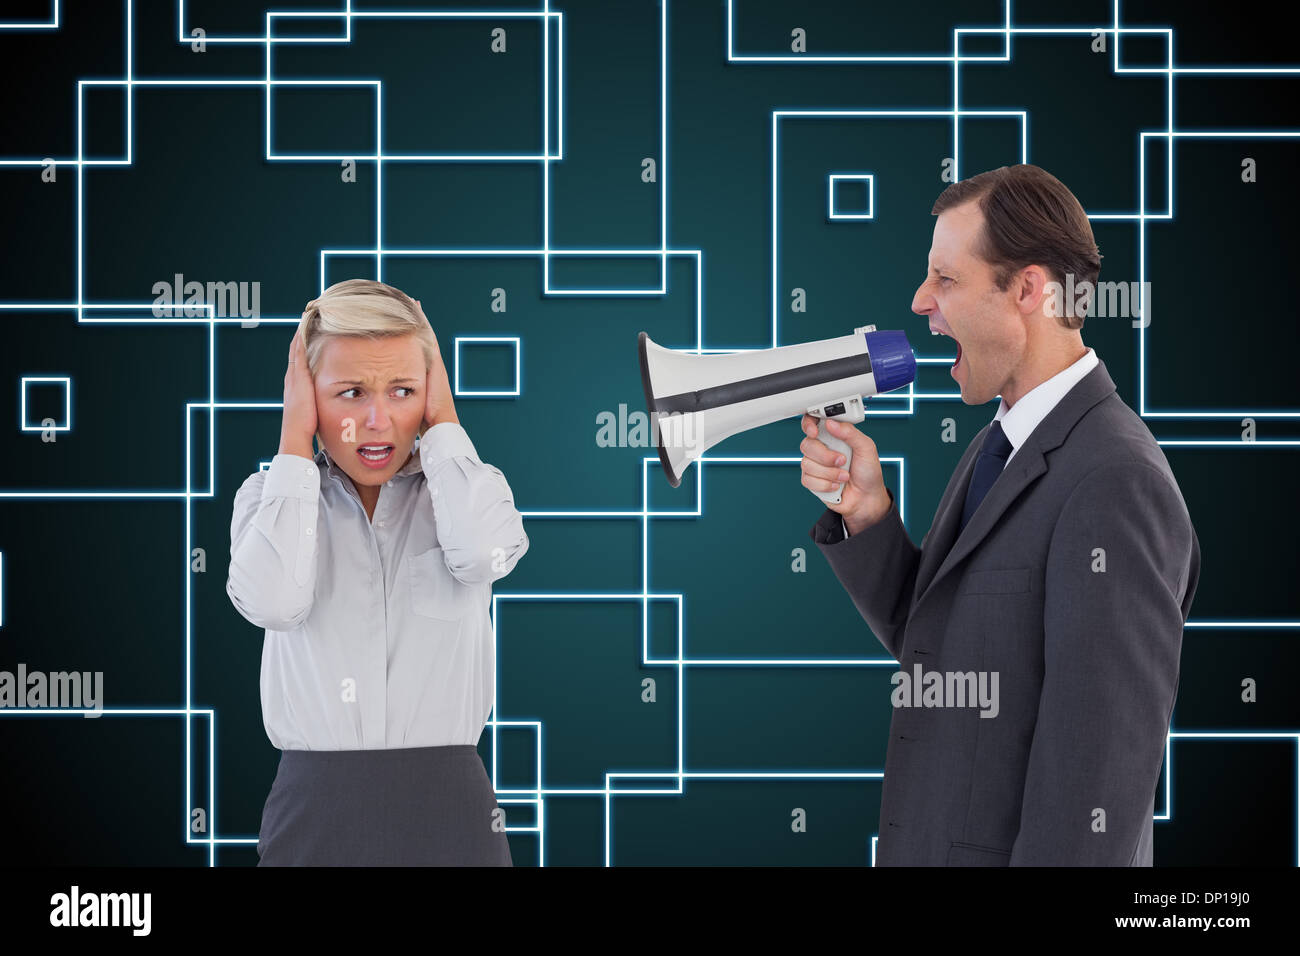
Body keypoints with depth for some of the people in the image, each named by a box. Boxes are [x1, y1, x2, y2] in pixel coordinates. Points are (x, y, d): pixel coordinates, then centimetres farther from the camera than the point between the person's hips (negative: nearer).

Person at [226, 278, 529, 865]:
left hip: (447, 813, 0)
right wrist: (295, 438, -10)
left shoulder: (468, 486, 3)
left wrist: (442, 421, -8)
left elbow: (483, 553, -22)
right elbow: (272, 602, -19)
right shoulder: (269, 496, 3)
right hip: (313, 811, 0)